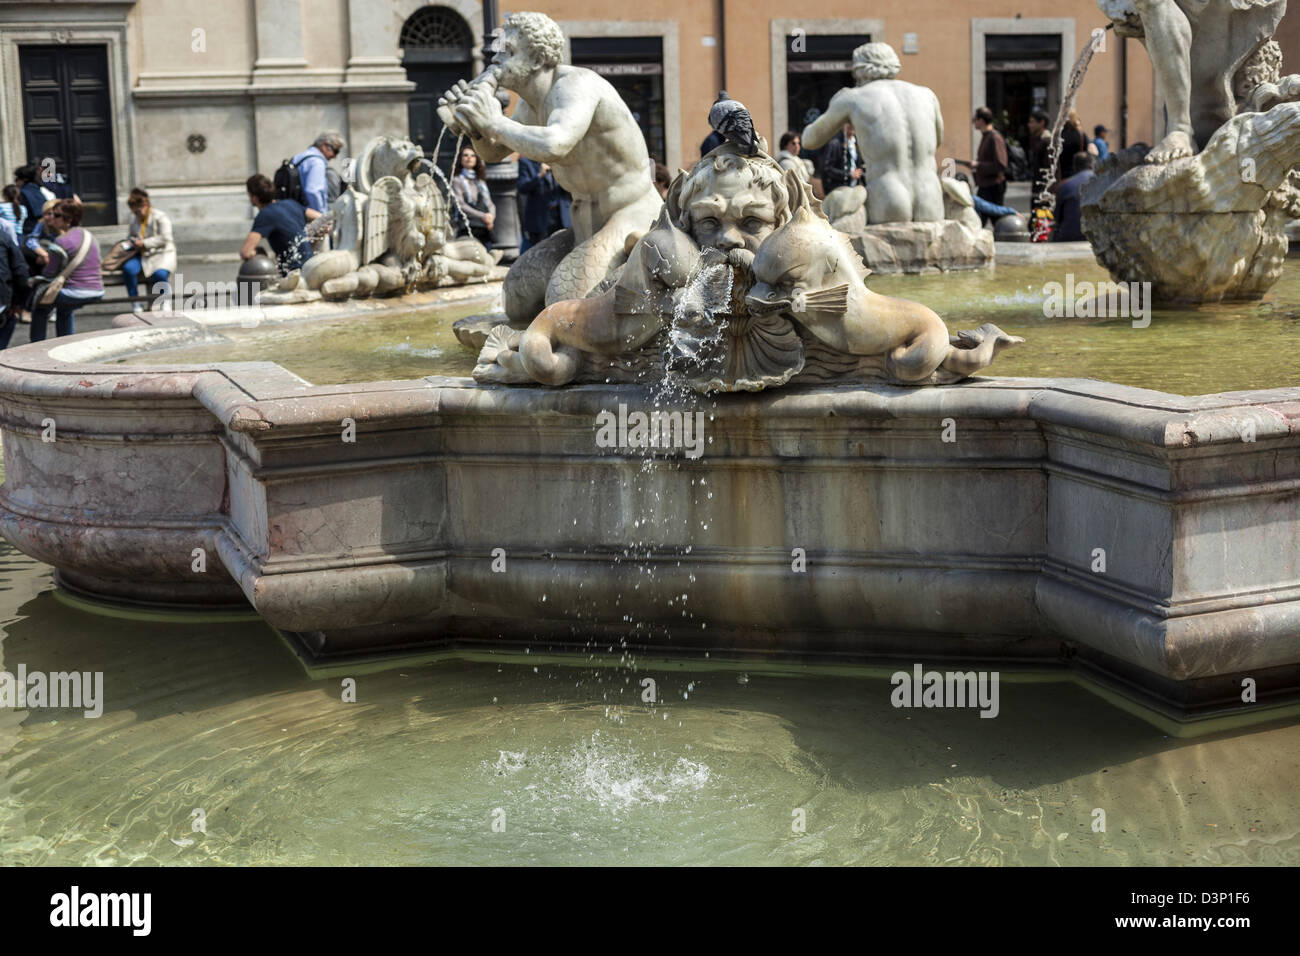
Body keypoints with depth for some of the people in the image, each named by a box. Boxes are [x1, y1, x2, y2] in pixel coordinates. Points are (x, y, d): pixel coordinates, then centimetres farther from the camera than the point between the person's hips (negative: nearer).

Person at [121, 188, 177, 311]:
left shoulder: (161, 217, -5)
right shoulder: (134, 219, 16)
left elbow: (164, 239, -14)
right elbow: (130, 234, 31)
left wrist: (144, 243, -17)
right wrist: (132, 241, 5)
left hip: (162, 254, -5)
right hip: (142, 255, 5)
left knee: (160, 274, -37)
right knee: (128, 268, -26)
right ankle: (136, 303, -15)